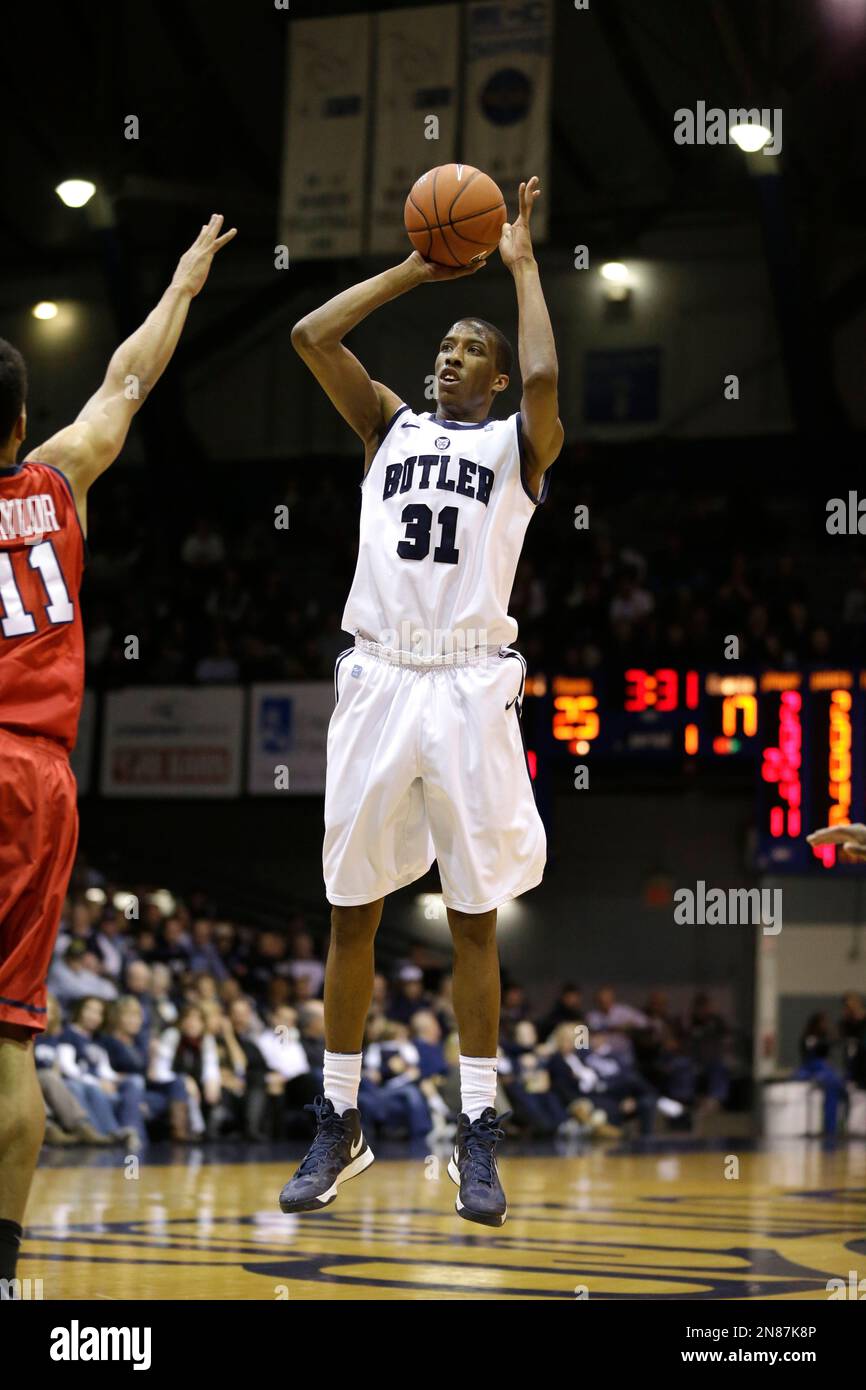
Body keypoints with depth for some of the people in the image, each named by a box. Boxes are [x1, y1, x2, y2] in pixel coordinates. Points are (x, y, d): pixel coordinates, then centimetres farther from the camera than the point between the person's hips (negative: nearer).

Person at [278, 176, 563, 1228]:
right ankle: (340, 1126, 16)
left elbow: (543, 376, -14)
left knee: (473, 917, 1)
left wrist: (521, 264, -1)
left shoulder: (517, 444, 8)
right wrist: (416, 269, 11)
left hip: (469, 687, -3)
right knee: (351, 910, 5)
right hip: (377, 679, 3)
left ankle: (476, 1139, 8)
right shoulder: (390, 426, 17)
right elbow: (311, 336, 6)